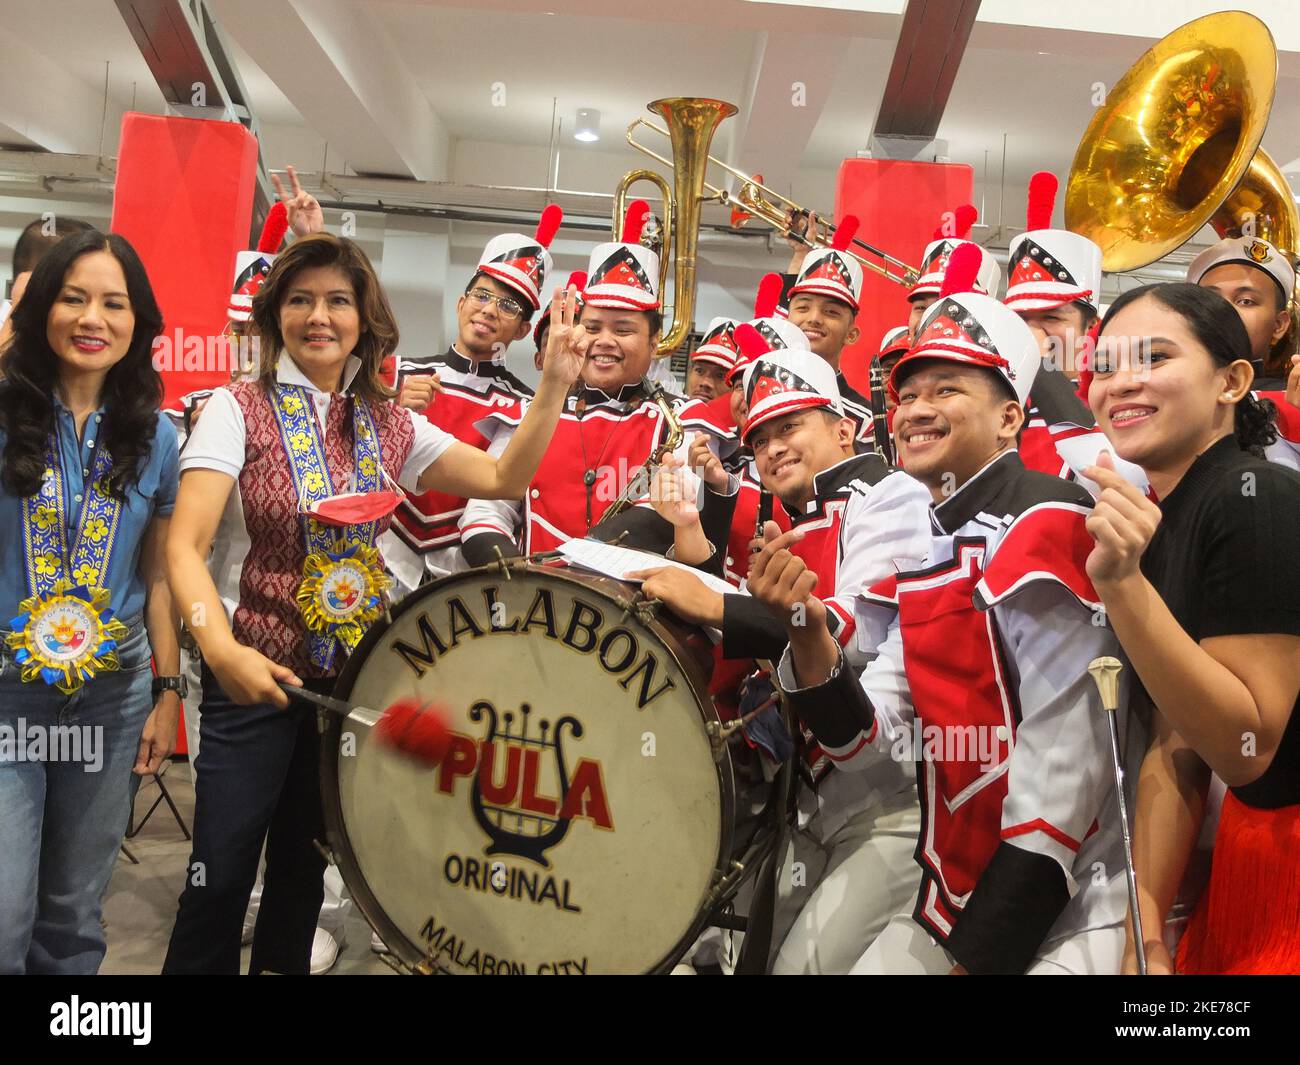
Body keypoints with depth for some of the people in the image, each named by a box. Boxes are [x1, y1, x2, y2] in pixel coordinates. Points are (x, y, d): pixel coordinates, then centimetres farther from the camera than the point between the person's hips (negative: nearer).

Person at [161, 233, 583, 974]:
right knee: (220, 876, 3)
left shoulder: (391, 425, 4)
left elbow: (504, 477, 0)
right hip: (253, 672, -4)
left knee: (305, 863, 19)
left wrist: (555, 385, -11)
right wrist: (221, 648, -33)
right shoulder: (238, 410, -8)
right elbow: (185, 545, -17)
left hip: (354, 677, 4)